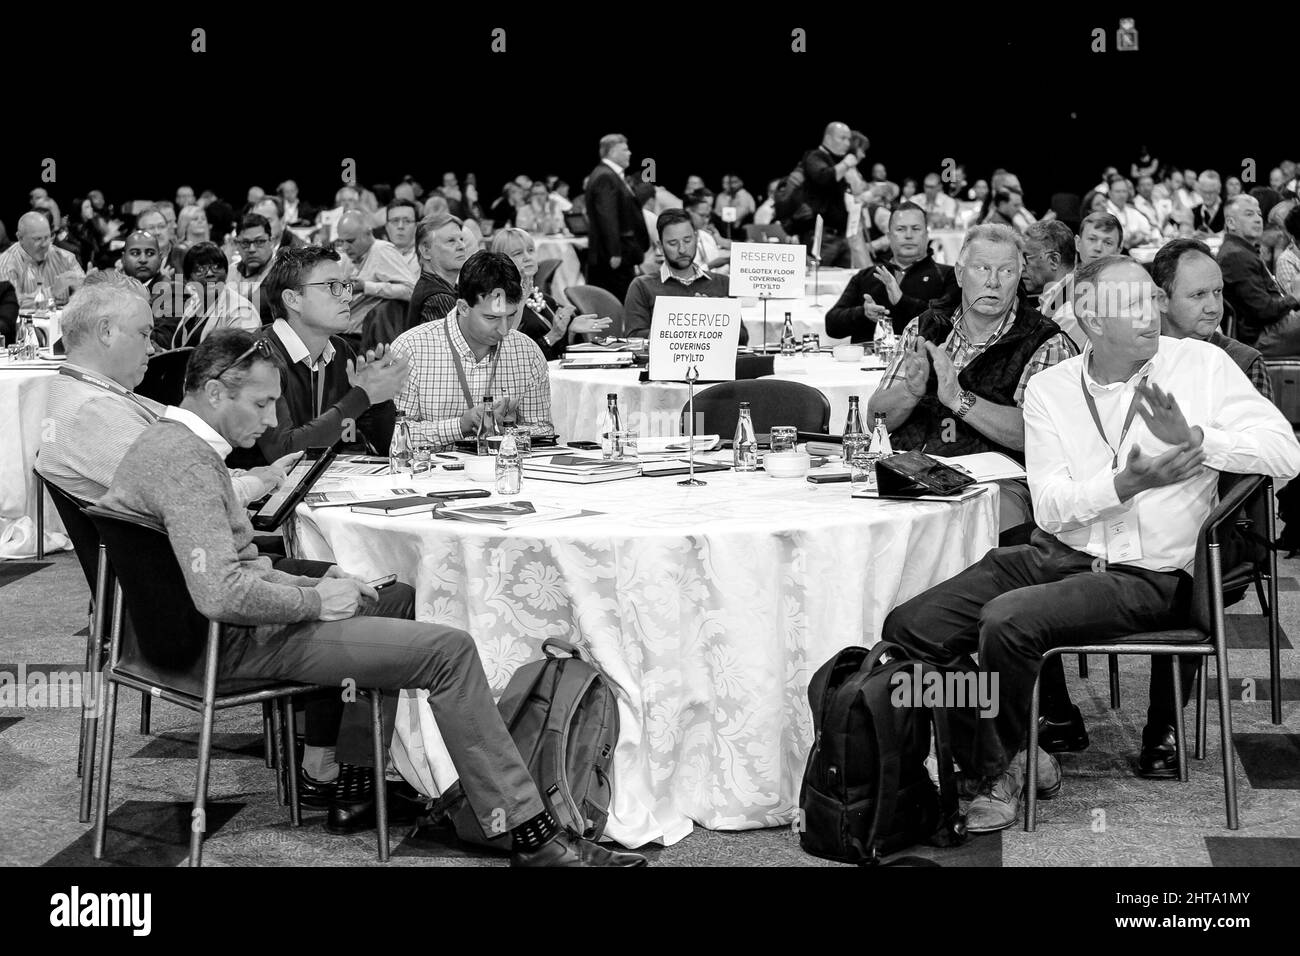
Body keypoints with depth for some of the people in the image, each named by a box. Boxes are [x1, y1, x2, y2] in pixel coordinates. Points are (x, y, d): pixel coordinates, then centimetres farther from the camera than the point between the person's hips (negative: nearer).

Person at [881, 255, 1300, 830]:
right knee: (910, 628, -13)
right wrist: (1126, 483, -21)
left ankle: (999, 770, -4)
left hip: (1147, 575, -4)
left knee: (1008, 620, -30)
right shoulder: (1049, 389, 7)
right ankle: (1007, 760, 2)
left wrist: (1194, 438, -20)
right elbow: (1051, 507, -4)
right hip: (1058, 553, 4)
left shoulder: (1200, 364, 1)